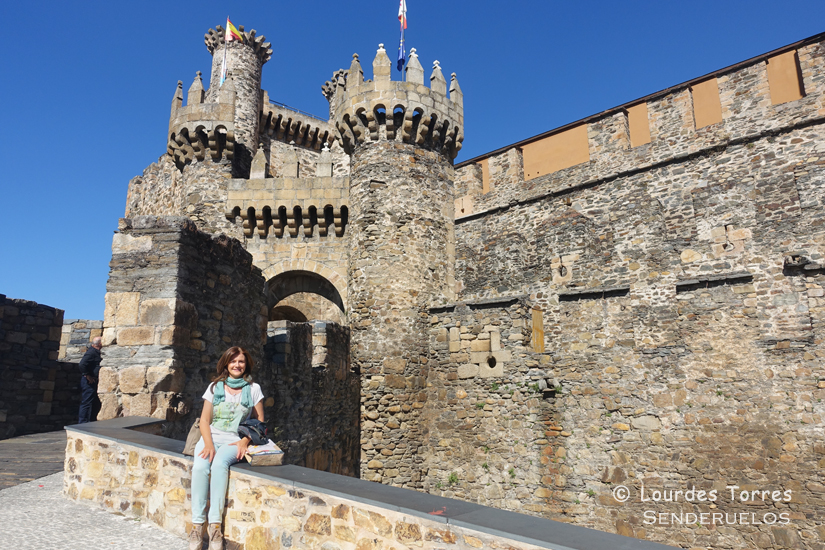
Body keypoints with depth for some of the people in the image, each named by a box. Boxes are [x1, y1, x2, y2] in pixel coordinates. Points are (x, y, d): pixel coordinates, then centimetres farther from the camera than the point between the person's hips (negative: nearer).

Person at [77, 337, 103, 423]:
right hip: (88, 382, -10)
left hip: (92, 381, 10)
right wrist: (87, 376, -20)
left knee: (96, 404, 16)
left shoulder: (95, 352, 14)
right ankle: (83, 424, 0)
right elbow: (82, 364, -28)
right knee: (86, 403, -5)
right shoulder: (91, 352, -16)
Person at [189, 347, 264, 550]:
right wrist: (209, 444, -12)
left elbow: (259, 422, 8)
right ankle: (197, 525, -25)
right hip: (211, 437, 2)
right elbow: (205, 420, 6)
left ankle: (215, 525, -32)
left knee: (219, 464, -33)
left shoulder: (253, 389, 6)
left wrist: (245, 440, -10)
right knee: (200, 467, -30)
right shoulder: (215, 387, 10)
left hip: (234, 441, -2)